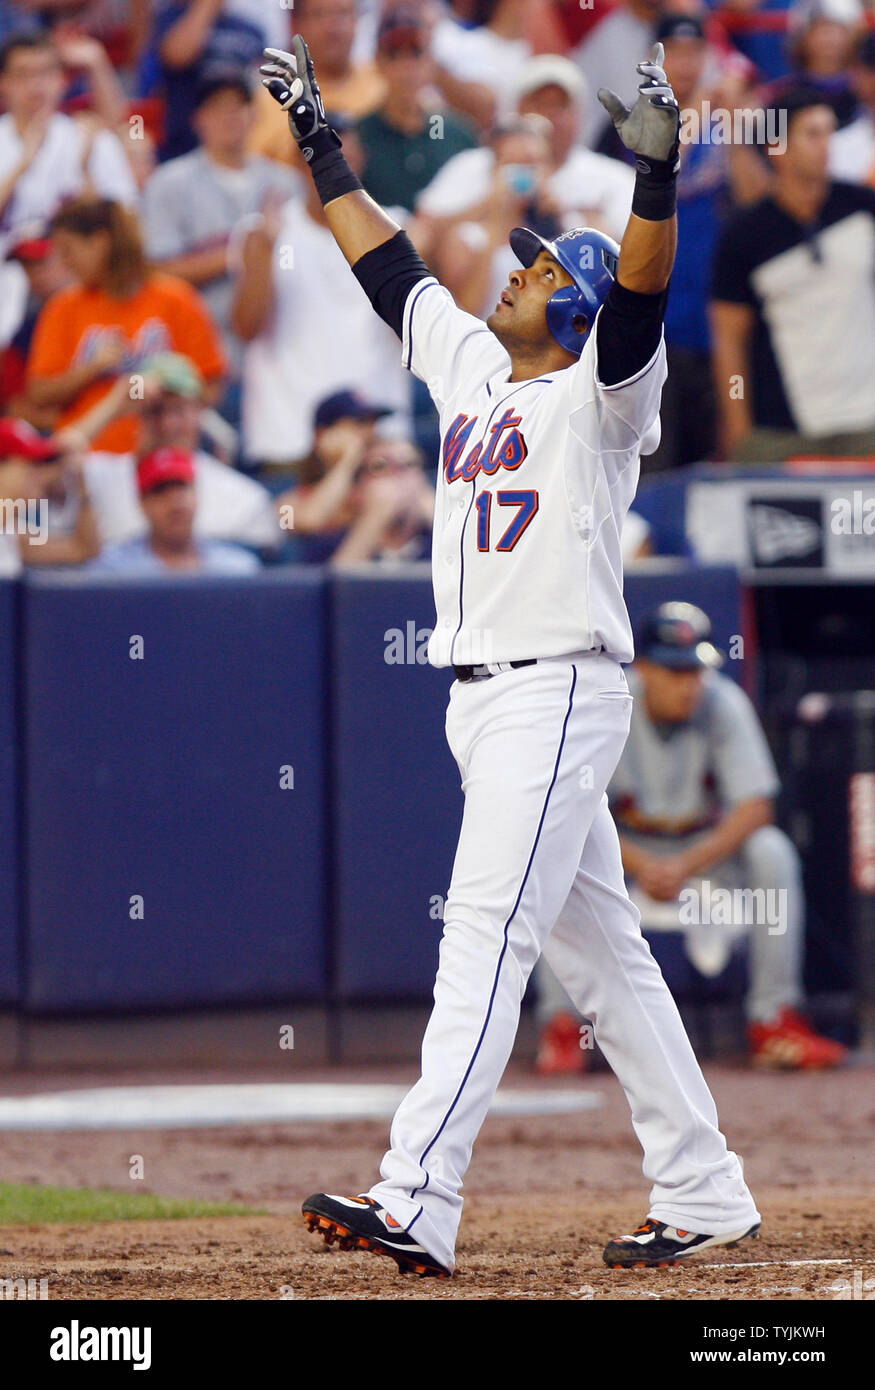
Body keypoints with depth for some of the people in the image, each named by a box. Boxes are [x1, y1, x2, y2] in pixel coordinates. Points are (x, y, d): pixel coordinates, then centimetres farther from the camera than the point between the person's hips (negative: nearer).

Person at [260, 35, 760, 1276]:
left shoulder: (599, 394, -5)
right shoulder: (468, 366, 17)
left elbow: (642, 296, -22)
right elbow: (387, 262, 24)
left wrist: (657, 178, -37)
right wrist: (321, 146, 26)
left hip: (558, 691, -8)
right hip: (481, 697, 8)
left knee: (486, 935, -17)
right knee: (600, 951, 10)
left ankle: (419, 1204, -26)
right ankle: (702, 1197, 14)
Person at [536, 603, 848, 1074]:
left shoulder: (722, 703, -18)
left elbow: (755, 808, -22)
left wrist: (686, 866, -35)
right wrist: (641, 867, -37)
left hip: (706, 843, 1)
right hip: (624, 848, 0)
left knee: (772, 852, -29)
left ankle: (775, 1021, -21)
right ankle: (560, 1028, -22)